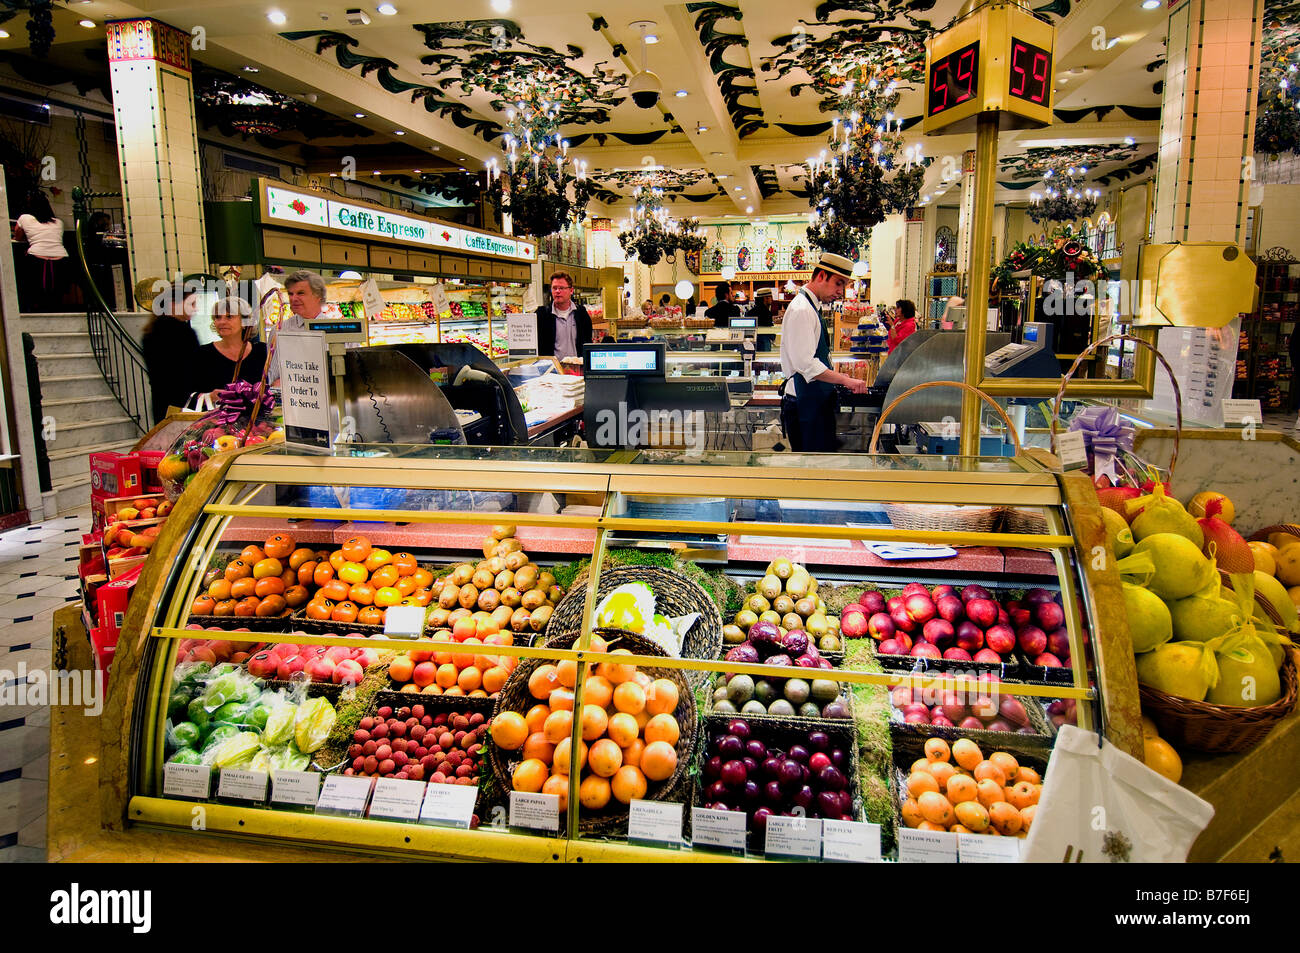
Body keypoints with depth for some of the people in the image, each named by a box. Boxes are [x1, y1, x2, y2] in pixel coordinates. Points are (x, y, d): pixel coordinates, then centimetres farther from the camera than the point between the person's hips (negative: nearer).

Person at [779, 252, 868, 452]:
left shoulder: (812, 308, 17)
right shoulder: (801, 310, -16)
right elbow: (806, 364, -24)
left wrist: (838, 376, 17)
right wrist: (845, 380, -25)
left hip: (816, 401, 10)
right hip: (804, 404, -10)